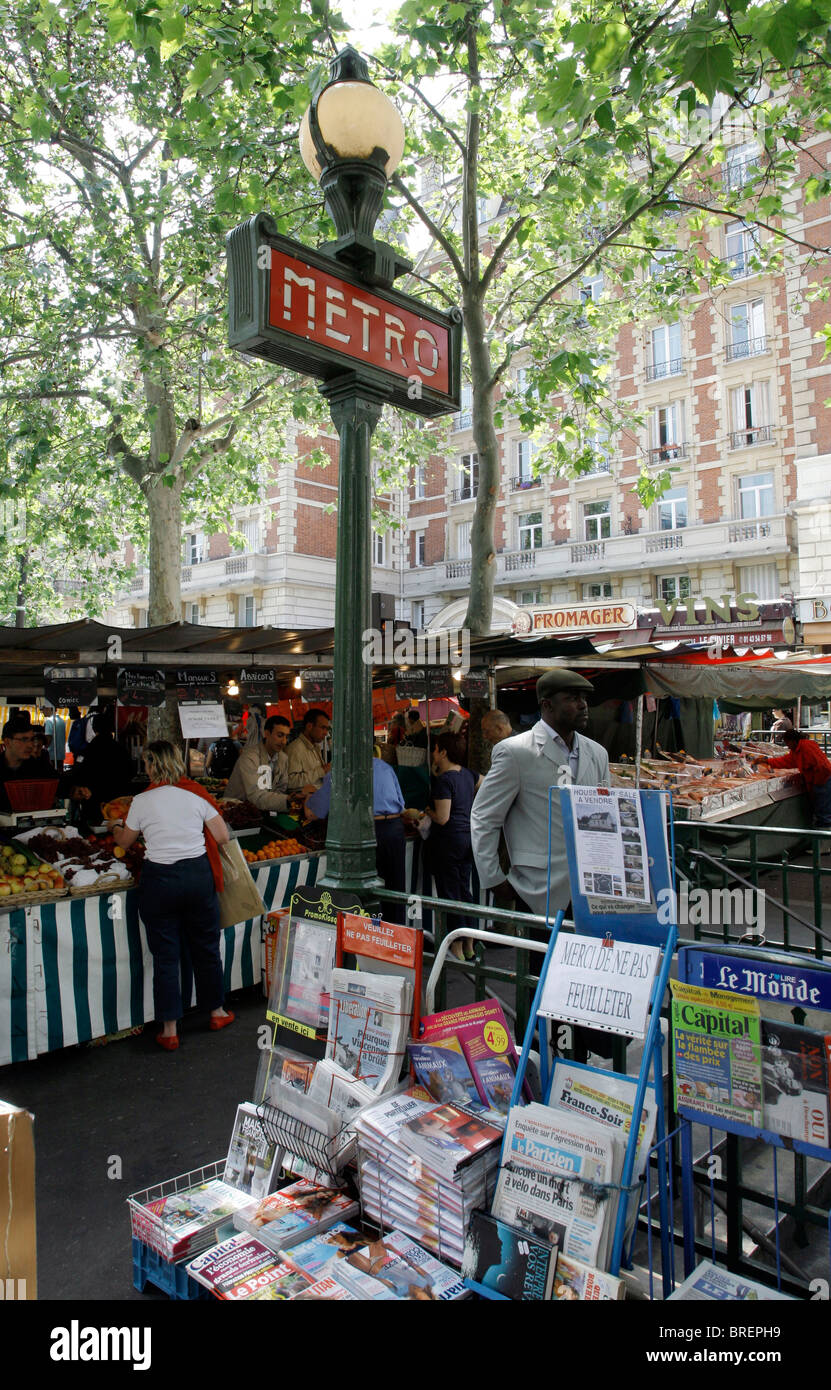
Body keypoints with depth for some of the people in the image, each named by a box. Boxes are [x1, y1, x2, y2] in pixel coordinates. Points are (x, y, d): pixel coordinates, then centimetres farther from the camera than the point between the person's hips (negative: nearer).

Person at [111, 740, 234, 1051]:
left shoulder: (142, 801, -4)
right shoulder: (196, 794, -2)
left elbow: (124, 841, 12)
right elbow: (223, 836, 0)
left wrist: (116, 827, 35)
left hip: (159, 879, -2)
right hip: (199, 874, 2)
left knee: (165, 955, 8)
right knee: (206, 947, 16)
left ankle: (169, 1030, 13)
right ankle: (217, 1012, 32)